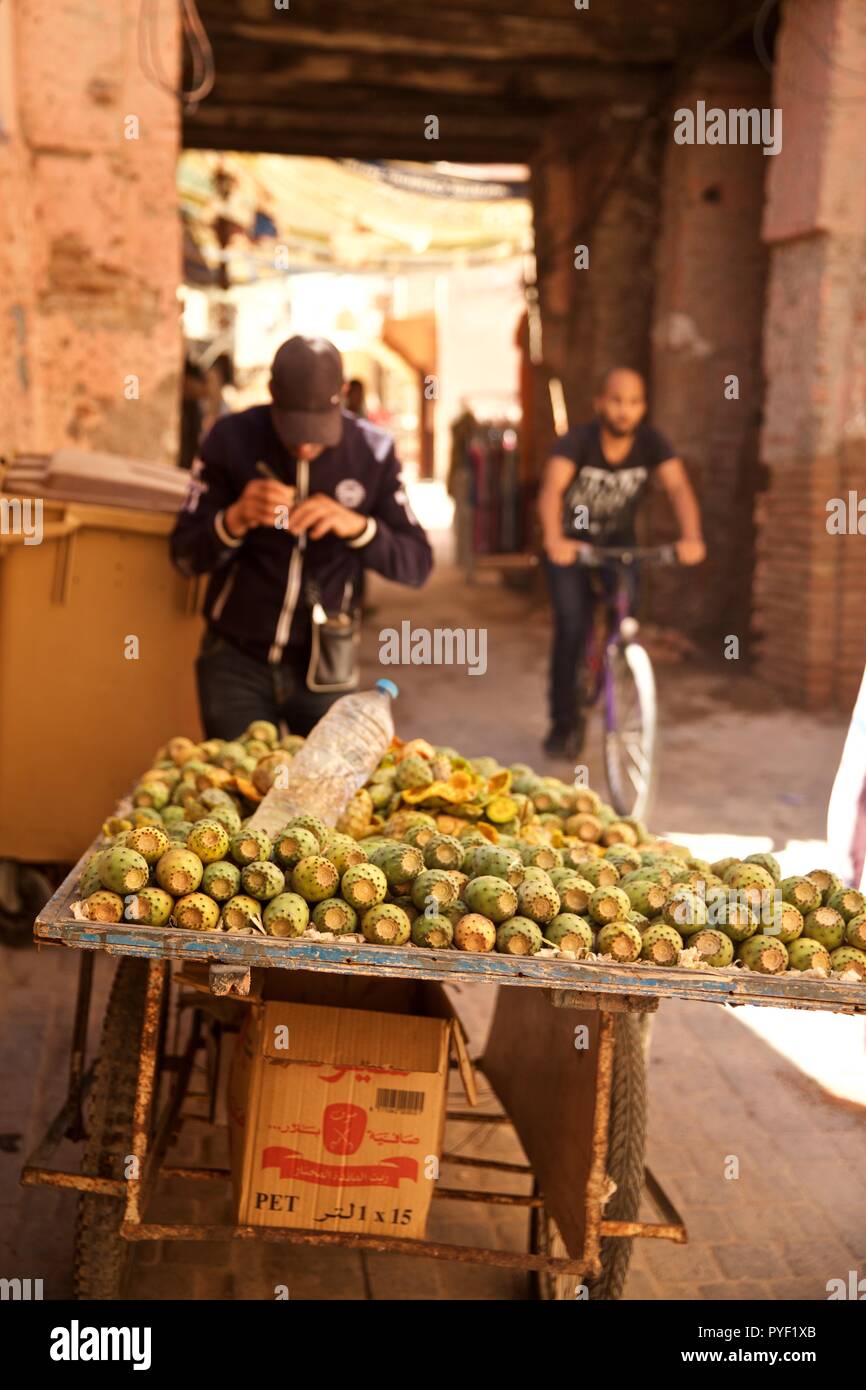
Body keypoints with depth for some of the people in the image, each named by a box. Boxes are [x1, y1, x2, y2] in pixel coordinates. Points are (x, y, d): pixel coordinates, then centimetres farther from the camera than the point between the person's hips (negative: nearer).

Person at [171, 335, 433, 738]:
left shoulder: (372, 451, -6)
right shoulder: (232, 438, -9)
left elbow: (417, 565, -8)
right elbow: (184, 555, -5)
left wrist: (358, 526, -27)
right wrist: (235, 519, -26)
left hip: (323, 670, 0)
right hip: (236, 663, 0)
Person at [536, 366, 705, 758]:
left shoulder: (651, 443, -18)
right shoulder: (578, 440, -26)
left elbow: (678, 487, -32)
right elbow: (551, 489, -41)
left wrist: (691, 537, -51)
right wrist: (553, 540, -61)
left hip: (618, 539, 3)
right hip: (570, 541, -2)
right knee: (572, 626, -15)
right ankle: (564, 722, 0)